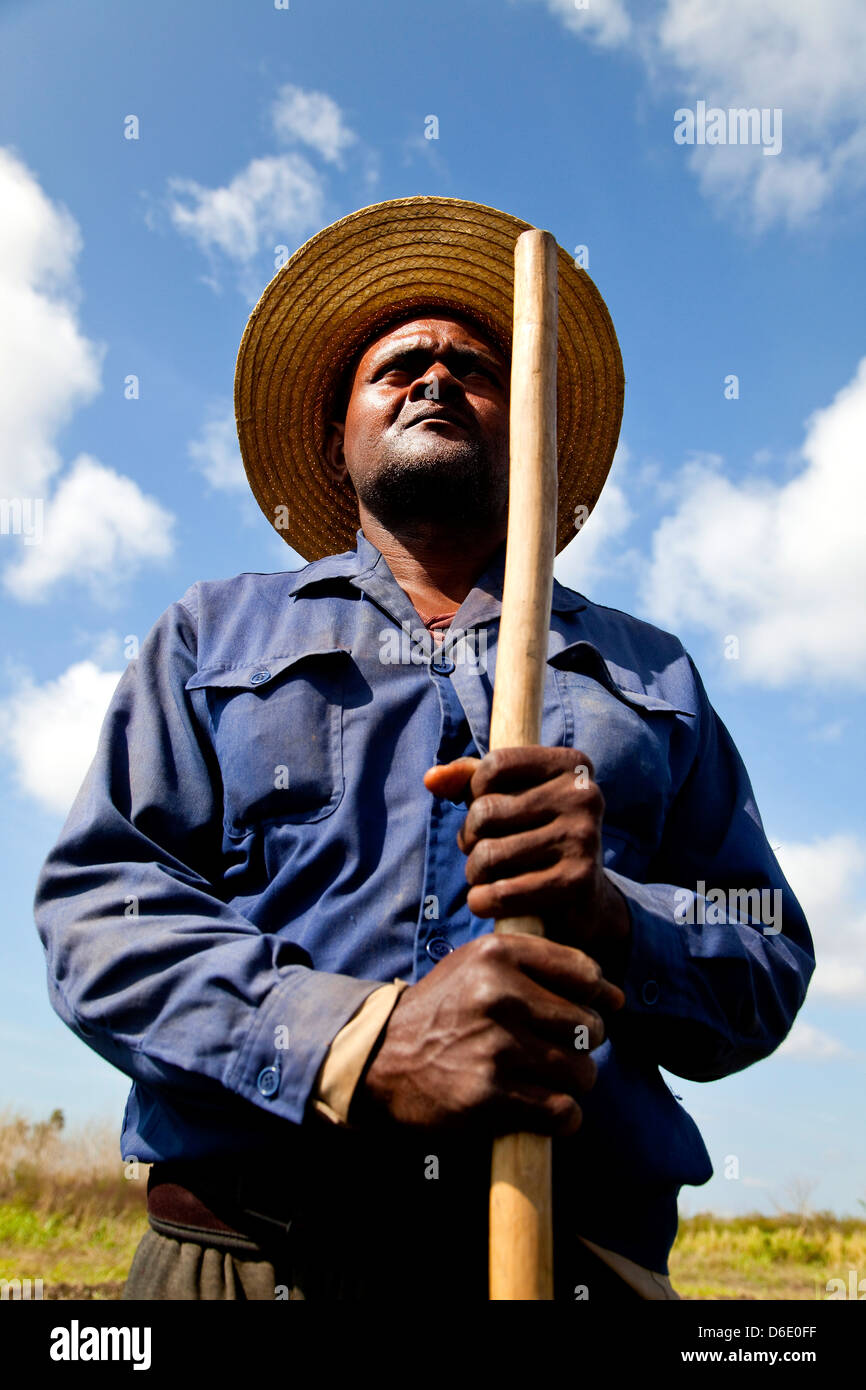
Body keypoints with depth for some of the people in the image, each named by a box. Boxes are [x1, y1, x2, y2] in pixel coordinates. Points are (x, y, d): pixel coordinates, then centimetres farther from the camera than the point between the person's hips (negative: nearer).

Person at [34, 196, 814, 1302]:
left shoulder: (647, 672, 13)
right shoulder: (215, 633, 10)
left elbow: (770, 967, 8)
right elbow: (99, 909, -2)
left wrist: (613, 920, -15)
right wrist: (362, 1045, -18)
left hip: (586, 1260, 1)